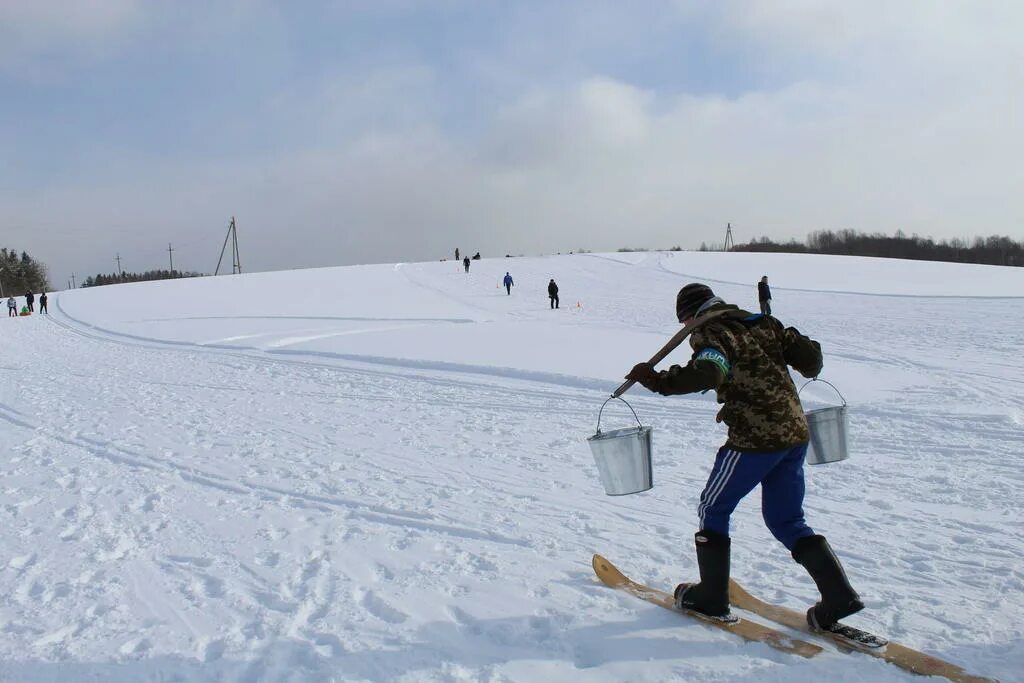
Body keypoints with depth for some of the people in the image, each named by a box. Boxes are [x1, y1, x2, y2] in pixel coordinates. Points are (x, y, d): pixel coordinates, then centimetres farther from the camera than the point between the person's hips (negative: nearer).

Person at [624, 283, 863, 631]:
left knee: (713, 510, 12)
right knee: (786, 521, 19)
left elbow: (707, 373, -27)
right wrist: (809, 369, 35)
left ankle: (711, 596, 19)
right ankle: (839, 595, 10)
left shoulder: (711, 333, -6)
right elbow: (809, 354, 13)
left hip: (755, 437, -7)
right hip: (795, 433, 7)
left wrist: (657, 380, -20)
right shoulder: (764, 324, 14)